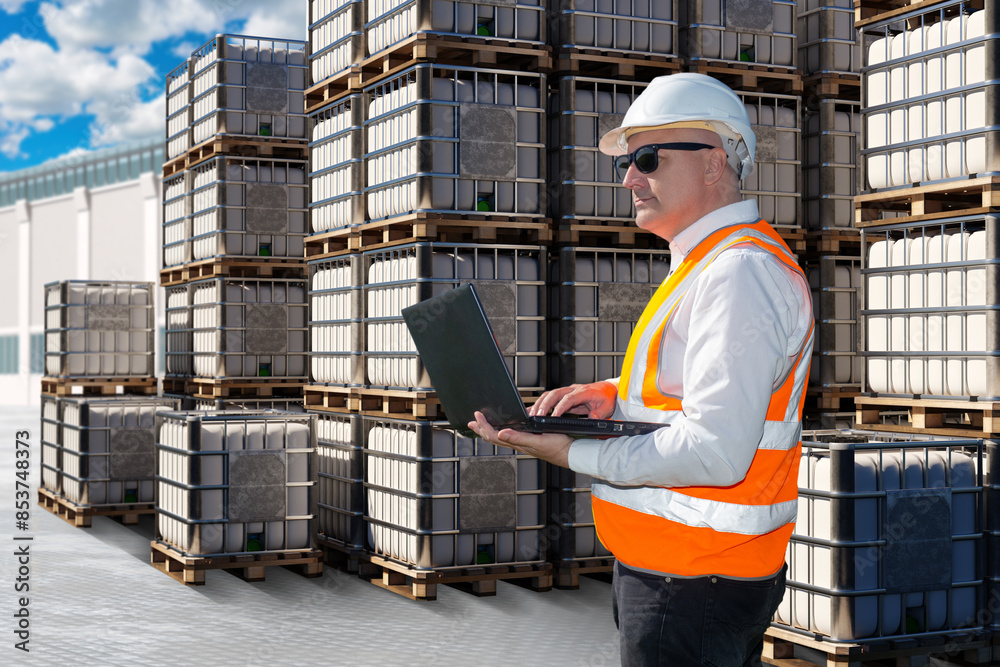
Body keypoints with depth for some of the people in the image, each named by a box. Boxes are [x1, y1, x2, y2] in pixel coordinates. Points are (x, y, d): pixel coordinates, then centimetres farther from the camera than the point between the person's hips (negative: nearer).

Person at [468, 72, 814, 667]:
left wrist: (573, 454, -21)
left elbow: (714, 453, -27)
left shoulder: (742, 272, -20)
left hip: (694, 588, -10)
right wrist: (615, 398, 4)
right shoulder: (709, 264, 15)